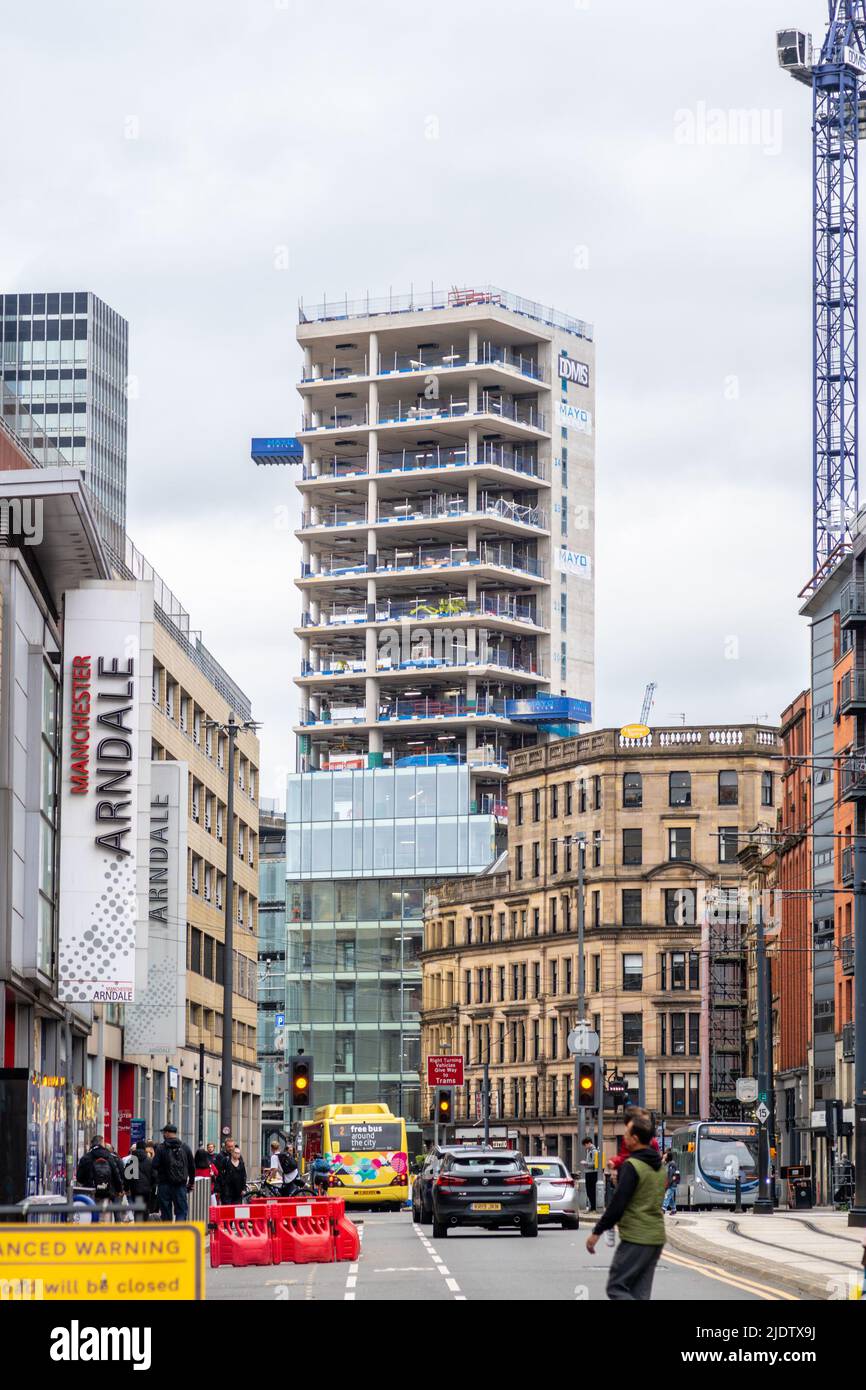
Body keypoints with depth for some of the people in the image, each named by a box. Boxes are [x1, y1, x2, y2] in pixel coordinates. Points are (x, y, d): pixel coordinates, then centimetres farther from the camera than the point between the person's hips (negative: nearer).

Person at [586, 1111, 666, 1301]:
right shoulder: (660, 1167, 13)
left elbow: (618, 1205, -18)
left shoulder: (631, 1166, -15)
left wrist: (597, 1232, -10)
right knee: (640, 1293, 11)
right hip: (657, 1238, 8)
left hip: (635, 1240, -8)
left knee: (616, 1288, -3)